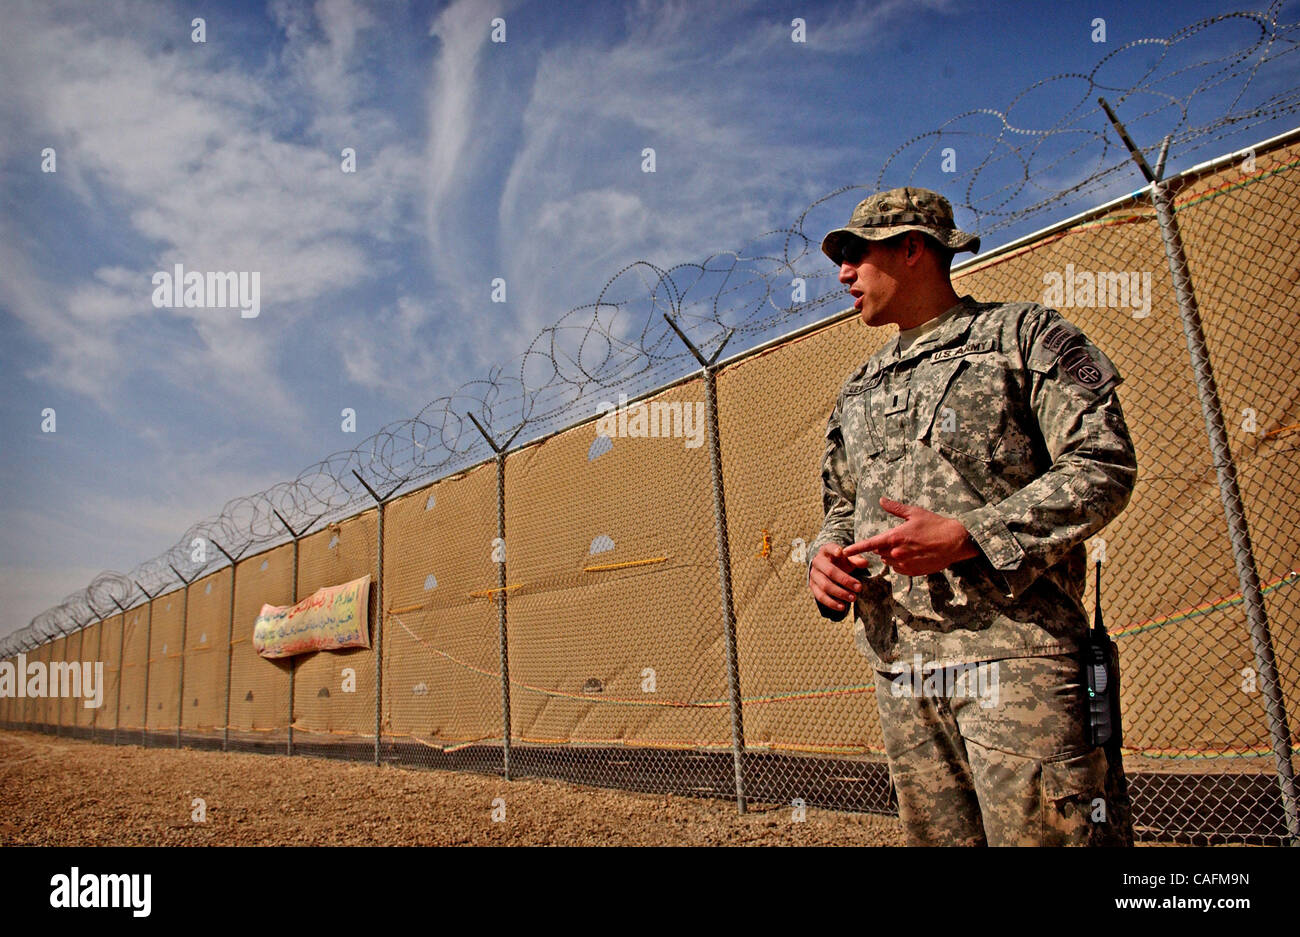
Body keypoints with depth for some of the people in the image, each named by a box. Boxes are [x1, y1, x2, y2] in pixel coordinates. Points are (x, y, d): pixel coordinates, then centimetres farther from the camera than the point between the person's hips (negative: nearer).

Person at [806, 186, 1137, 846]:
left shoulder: (1024, 335, 4)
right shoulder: (859, 390, 22)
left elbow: (1103, 465, -7)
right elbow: (842, 505, 27)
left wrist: (967, 537, -17)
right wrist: (825, 557, 2)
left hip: (1013, 652, -6)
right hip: (899, 665, 6)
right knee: (936, 836, 11)